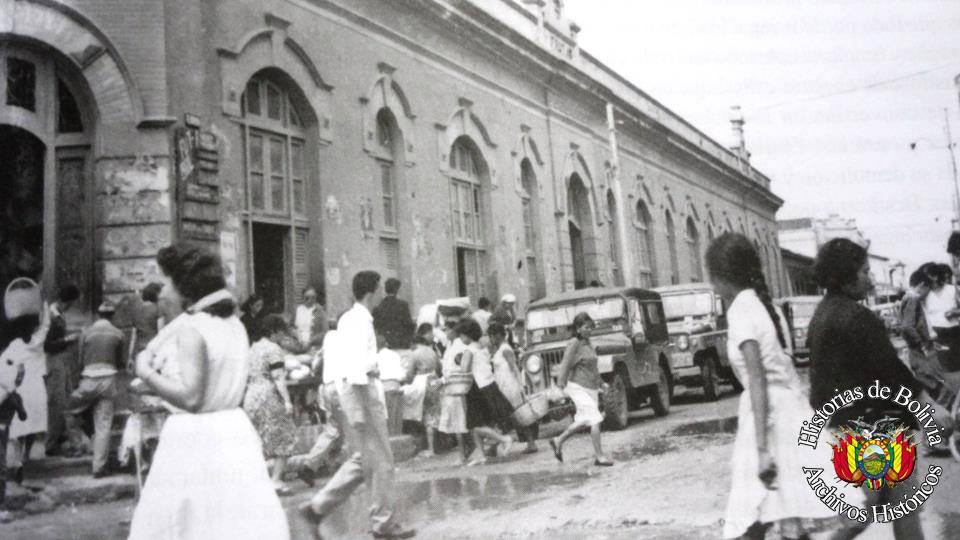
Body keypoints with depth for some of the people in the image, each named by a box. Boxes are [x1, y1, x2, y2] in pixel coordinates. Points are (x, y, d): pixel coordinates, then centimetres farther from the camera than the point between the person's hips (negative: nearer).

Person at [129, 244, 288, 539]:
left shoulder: (190, 329, -15)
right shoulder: (233, 324, 9)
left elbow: (190, 397, -21)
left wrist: (146, 373, -10)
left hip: (195, 437, -8)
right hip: (233, 430, 8)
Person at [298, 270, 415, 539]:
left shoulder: (350, 319, 15)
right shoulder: (360, 322, -15)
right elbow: (357, 370, -21)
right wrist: (359, 411, -23)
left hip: (355, 389, 10)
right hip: (362, 391, -10)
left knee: (362, 460, 17)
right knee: (381, 462, 1)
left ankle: (317, 507, 17)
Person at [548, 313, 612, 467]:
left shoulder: (588, 343, 11)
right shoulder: (574, 345, -13)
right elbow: (564, 366, -16)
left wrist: (601, 383, 22)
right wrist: (561, 387, -21)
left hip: (591, 387, 9)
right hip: (579, 387, -9)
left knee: (583, 421, 14)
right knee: (595, 420, -10)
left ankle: (558, 441, 29)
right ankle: (599, 456, -3)